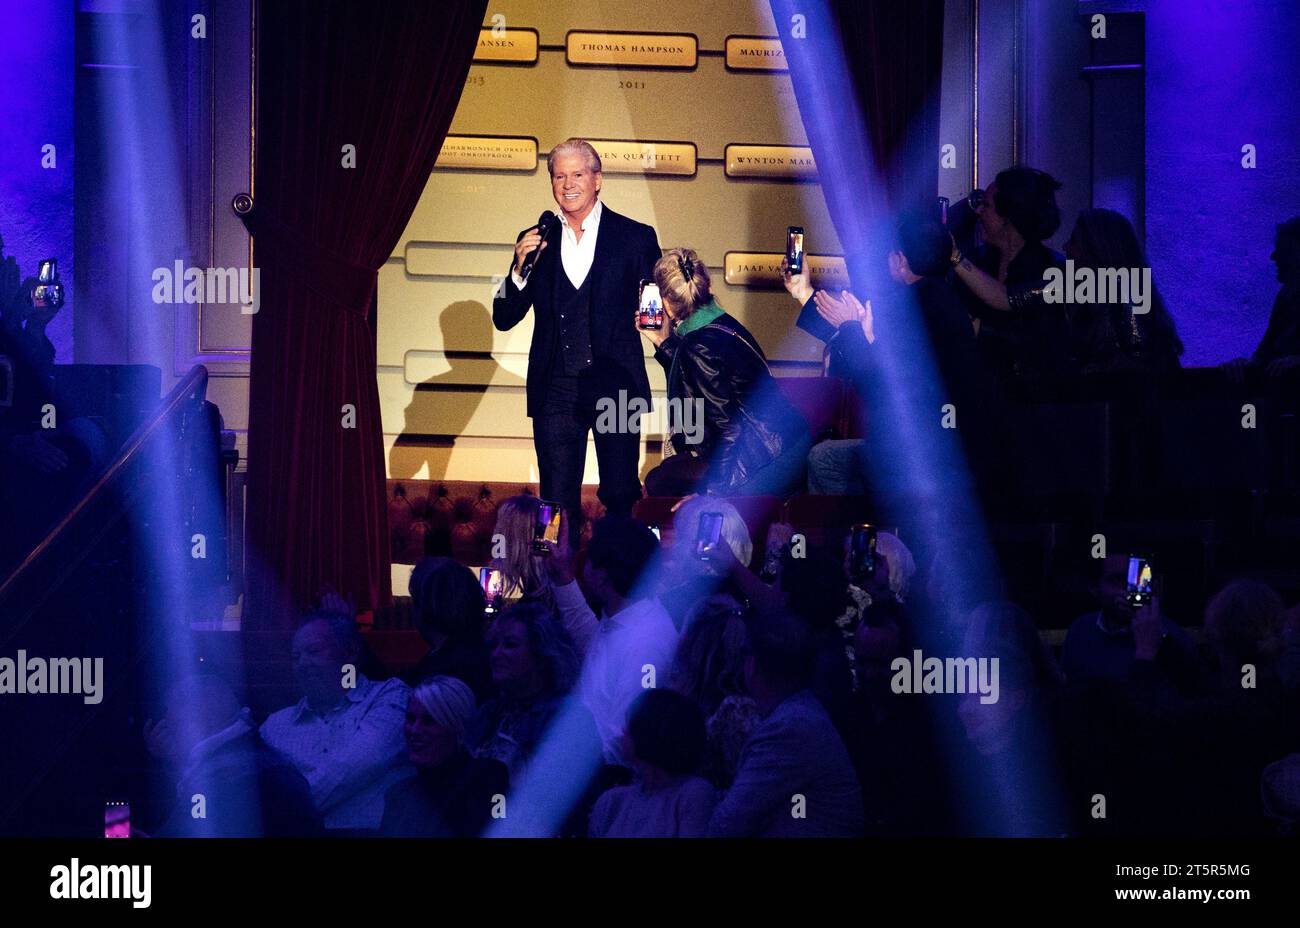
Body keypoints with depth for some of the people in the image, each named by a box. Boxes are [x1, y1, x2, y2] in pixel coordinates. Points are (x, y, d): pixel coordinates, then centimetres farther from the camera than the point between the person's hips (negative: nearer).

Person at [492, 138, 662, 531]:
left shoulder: (635, 237, 3)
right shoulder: (535, 242, 8)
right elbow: (503, 319, 5)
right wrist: (520, 269, -11)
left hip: (616, 387, -1)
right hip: (556, 392, 1)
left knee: (620, 499, 4)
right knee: (558, 503, 1)